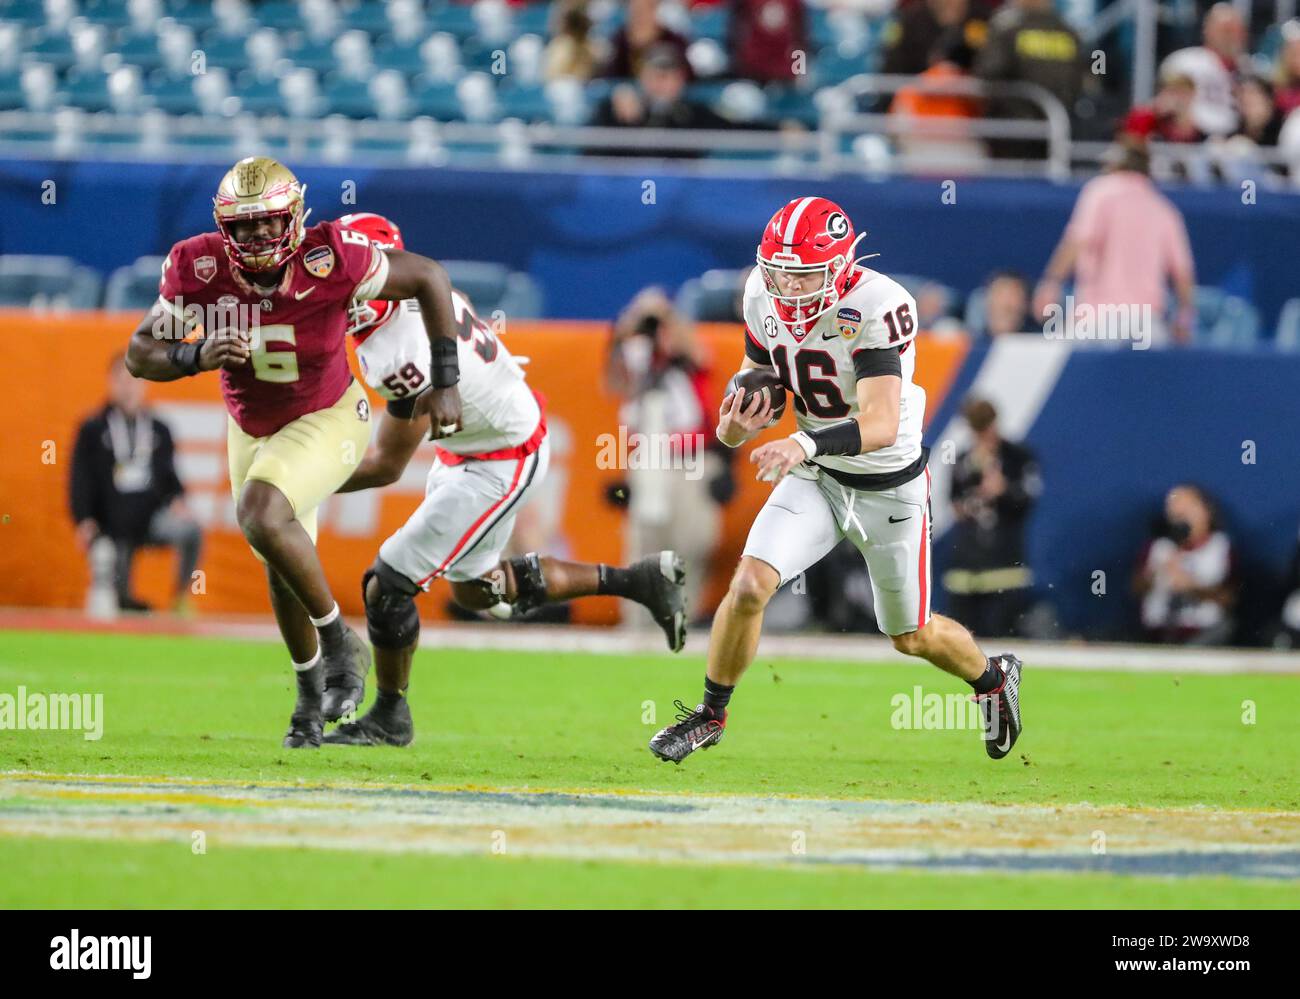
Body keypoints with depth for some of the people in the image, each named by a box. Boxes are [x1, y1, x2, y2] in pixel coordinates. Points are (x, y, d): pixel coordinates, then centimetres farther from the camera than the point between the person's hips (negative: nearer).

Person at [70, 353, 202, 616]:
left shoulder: (159, 430, 10)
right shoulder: (92, 431, 4)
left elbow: (169, 473, 16)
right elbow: (80, 480, 2)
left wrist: (177, 500, -6)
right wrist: (83, 521, -10)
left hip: (153, 516, 1)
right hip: (113, 528, -1)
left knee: (191, 532, -30)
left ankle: (182, 597, -13)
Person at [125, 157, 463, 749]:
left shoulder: (328, 261, -30)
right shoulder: (200, 268, -22)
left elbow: (428, 278, -18)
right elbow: (140, 354, -15)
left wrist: (444, 384, -17)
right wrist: (196, 356, -37)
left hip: (327, 421, -5)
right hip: (252, 430, 5)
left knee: (261, 515, -30)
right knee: (282, 568, 18)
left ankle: (339, 643, -9)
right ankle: (311, 692, 44)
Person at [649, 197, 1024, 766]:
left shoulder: (877, 308, -31)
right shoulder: (765, 297, -12)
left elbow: (881, 425, -39)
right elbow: (759, 378, 4)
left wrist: (806, 444, -56)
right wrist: (734, 428, -20)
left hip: (889, 488, -4)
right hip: (815, 480, 4)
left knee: (911, 637, 12)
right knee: (749, 586, -17)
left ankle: (992, 678, 44)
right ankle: (711, 713, 5)